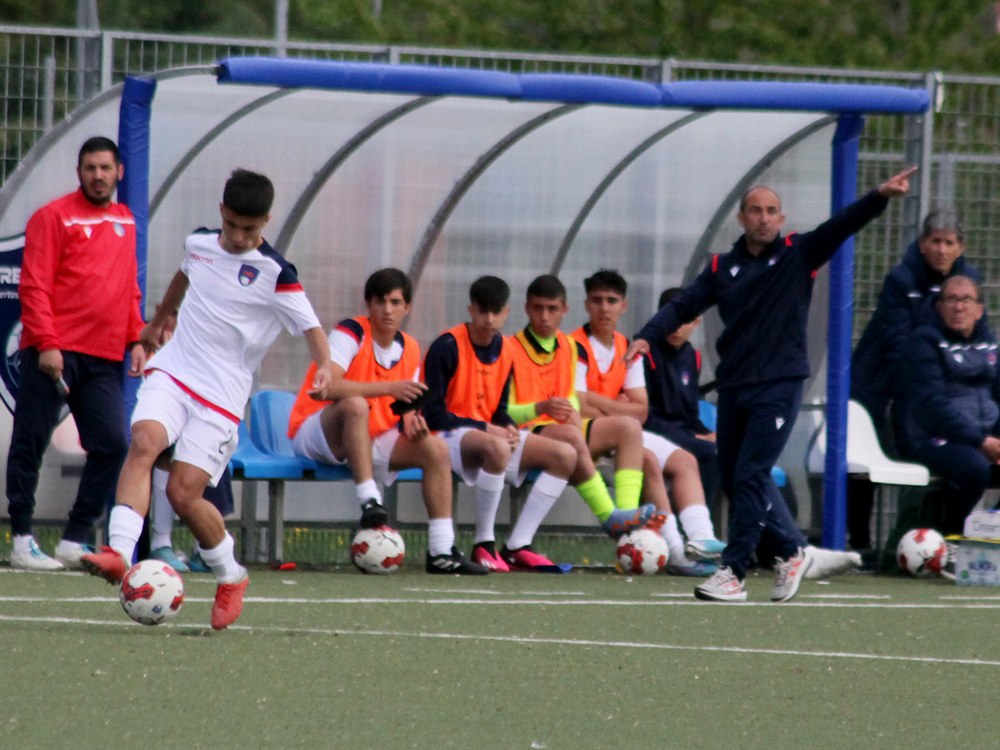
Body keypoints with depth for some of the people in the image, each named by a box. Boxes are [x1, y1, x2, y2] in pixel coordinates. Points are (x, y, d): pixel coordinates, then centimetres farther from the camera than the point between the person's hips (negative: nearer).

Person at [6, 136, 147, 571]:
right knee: (31, 444, -1)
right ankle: (22, 540, 4)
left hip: (104, 359, 5)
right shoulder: (54, 217, -2)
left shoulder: (125, 222, 16)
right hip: (54, 353, -5)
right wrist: (46, 343, -15)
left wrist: (137, 339, 11)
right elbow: (34, 286, -7)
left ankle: (75, 541, 6)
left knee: (112, 445, -2)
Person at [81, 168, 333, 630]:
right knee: (144, 442, -25)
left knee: (183, 493, -10)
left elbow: (311, 327, -15)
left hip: (221, 397, -4)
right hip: (172, 371, 4)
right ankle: (119, 552, -37)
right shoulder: (198, 244, 9)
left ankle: (231, 577, 16)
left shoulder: (274, 274, -9)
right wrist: (157, 323, 47)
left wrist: (324, 365, -37)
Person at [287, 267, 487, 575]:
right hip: (315, 434, -7)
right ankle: (369, 501, -42)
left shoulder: (409, 349, 7)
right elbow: (324, 388, -31)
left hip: (372, 439, 7)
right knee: (355, 405, -37)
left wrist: (411, 419, -9)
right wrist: (388, 388, -35)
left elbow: (406, 402, 17)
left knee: (436, 448, -8)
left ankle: (442, 551, -10)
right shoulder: (351, 333, -16)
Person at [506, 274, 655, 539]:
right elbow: (503, 412, -12)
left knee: (629, 427, -10)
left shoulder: (569, 347, 14)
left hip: (563, 428, 7)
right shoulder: (512, 350, -7)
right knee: (571, 436, -38)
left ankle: (627, 511, -28)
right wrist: (541, 408, -29)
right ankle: (610, 518, -37)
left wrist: (573, 413, -4)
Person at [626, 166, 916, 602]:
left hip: (778, 386, -5)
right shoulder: (723, 268, 11)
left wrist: (881, 196, -27)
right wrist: (647, 337, -11)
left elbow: (843, 225, -11)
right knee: (733, 480, 10)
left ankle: (733, 573, -10)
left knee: (751, 477, -12)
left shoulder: (798, 256, 1)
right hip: (732, 385, 5)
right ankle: (791, 553, 25)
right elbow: (684, 306, 6)